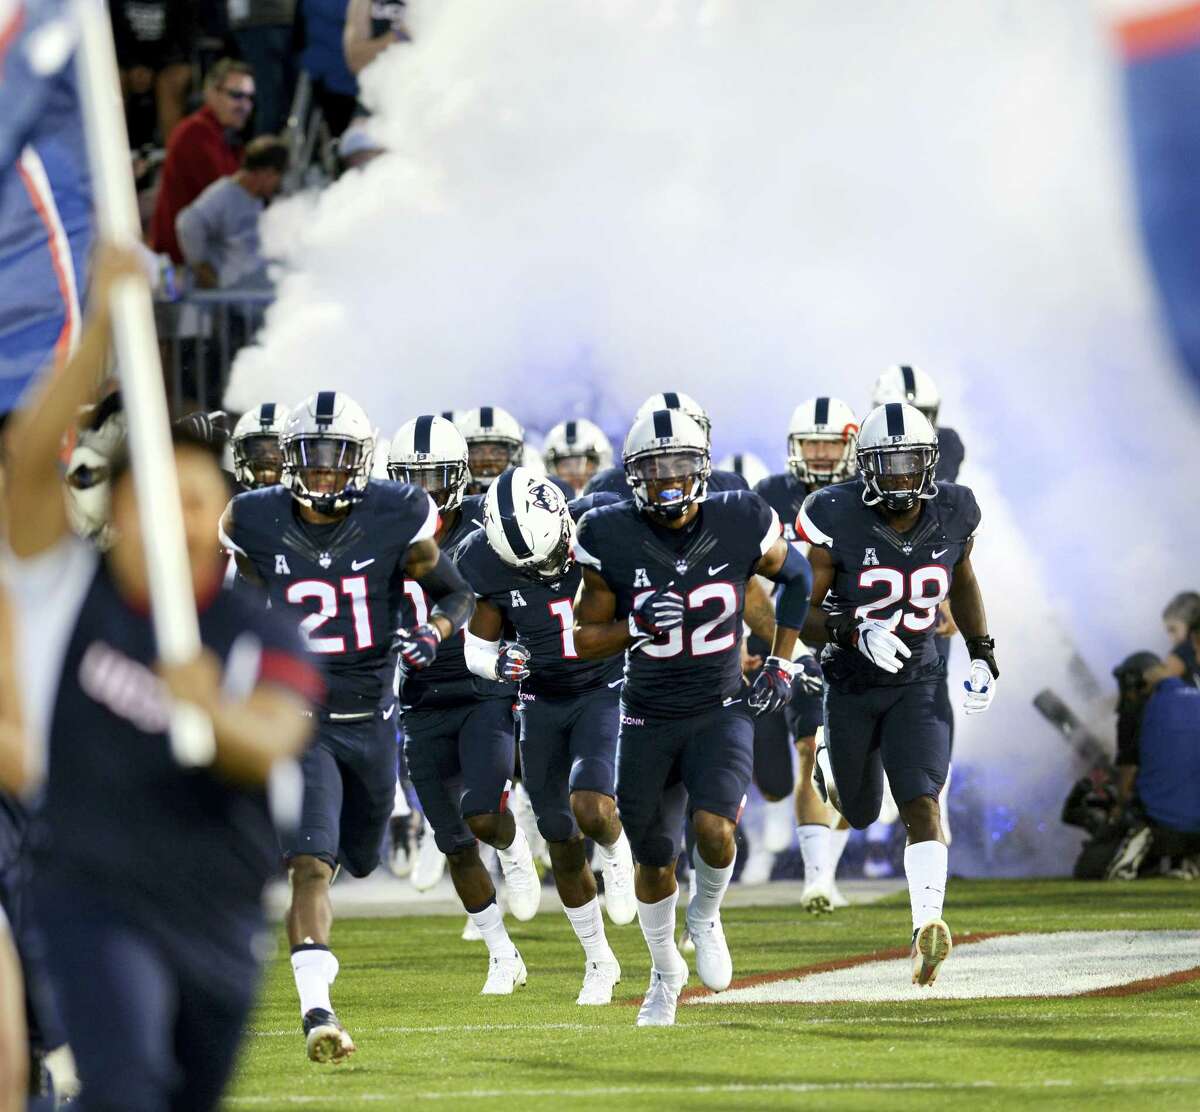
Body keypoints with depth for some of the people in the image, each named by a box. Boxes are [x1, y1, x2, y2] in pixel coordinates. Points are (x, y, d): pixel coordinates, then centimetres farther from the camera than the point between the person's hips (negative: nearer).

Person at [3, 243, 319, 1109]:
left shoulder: (263, 638, -3)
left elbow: (271, 745, -22)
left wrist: (213, 713, -47)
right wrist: (104, 329, -29)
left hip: (221, 922, 3)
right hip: (96, 901, -3)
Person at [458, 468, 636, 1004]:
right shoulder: (489, 563, -15)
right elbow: (478, 646, -1)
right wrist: (498, 662, -22)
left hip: (606, 690, -3)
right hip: (543, 702, 3)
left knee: (590, 806, -27)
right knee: (563, 845, 8)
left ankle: (617, 852, 10)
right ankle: (598, 962, 27)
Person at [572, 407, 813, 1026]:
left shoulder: (740, 525, -12)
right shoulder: (612, 540, -13)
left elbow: (795, 576, 9)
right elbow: (585, 640, -4)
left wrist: (780, 663, 3)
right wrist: (637, 626, -24)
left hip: (721, 712, -1)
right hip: (648, 719, 1)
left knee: (713, 826, -25)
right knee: (654, 861, 11)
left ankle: (706, 916, 9)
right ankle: (665, 974, 38)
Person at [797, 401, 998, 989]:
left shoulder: (954, 514, -9)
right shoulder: (835, 518, -21)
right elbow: (800, 613, -17)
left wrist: (982, 654, 7)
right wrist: (853, 633, -36)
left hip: (918, 683, 1)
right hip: (851, 686, -1)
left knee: (922, 805, -19)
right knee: (861, 815, 20)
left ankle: (927, 928, -30)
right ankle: (830, 762, 56)